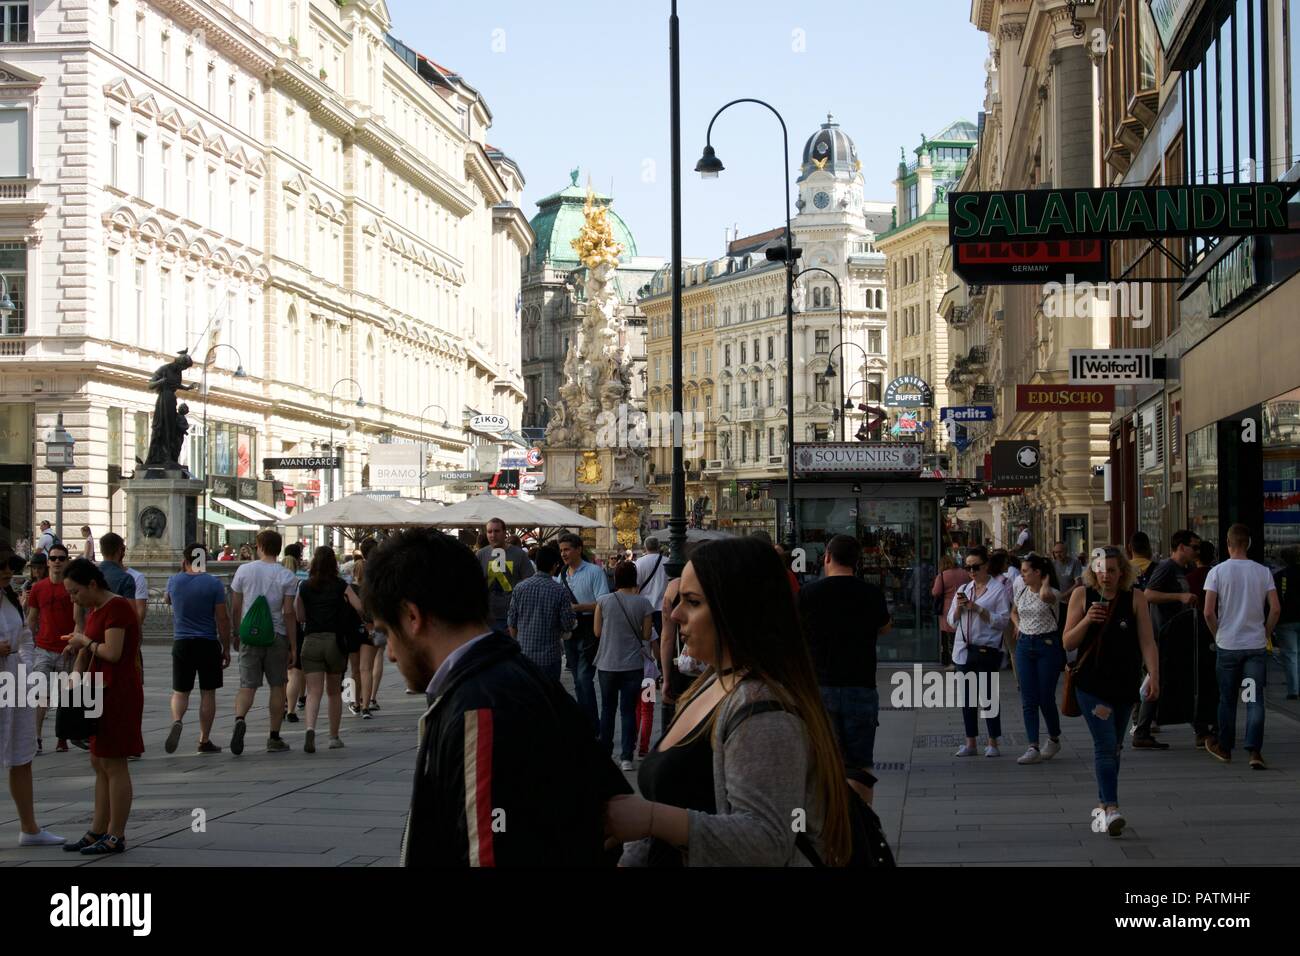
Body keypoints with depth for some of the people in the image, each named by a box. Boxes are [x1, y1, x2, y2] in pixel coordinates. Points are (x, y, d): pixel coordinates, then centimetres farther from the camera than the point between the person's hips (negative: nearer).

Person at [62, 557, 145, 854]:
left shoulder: (116, 607, -15)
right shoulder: (95, 609, 15)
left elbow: (112, 652, -23)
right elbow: (86, 652, 17)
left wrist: (85, 641, -8)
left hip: (119, 693, -10)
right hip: (102, 693, 10)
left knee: (114, 765, -5)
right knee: (99, 764, 13)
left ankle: (116, 836, 0)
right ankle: (97, 831, 19)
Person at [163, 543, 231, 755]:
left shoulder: (174, 581, 0)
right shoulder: (214, 583, -7)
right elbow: (222, 618, -7)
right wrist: (226, 648, 2)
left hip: (182, 643, 2)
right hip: (208, 643, -2)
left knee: (180, 691, 11)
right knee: (208, 693, 7)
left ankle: (177, 720, -19)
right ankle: (204, 741, 11)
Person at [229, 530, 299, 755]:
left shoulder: (244, 570, 1)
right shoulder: (286, 576, -4)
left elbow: (235, 608, 5)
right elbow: (289, 613, -7)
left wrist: (237, 635, 18)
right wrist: (293, 647, -2)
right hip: (276, 636, -1)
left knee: (247, 685, 4)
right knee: (277, 686, 8)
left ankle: (239, 719, -25)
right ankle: (274, 739, 11)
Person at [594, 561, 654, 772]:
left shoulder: (604, 601, -7)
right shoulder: (643, 603, -8)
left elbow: (597, 631, 0)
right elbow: (646, 635, -3)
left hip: (607, 664, 1)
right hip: (633, 665, -1)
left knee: (607, 708, 15)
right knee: (629, 710, 5)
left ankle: (605, 753, 20)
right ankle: (627, 757, 1)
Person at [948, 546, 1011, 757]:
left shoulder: (999, 589, -2)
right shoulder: (963, 589, 14)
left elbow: (1003, 621, -10)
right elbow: (952, 621, 14)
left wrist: (978, 609, -16)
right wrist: (959, 607, -6)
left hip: (987, 650, -5)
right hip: (965, 650, 5)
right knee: (968, 696, 7)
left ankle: (993, 743, 6)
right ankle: (970, 743, 13)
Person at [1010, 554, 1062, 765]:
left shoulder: (1052, 593, -11)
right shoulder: (1020, 590, 7)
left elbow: (1045, 596, -36)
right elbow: (1014, 612, 26)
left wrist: (1046, 583, -16)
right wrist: (1018, 626, 6)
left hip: (1048, 644, -5)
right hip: (1024, 645, 5)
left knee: (1046, 698, 1)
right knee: (1028, 700, -1)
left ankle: (1054, 739, 25)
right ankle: (1033, 748, -2)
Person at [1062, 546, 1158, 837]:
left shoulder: (1135, 598, -1)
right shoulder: (1082, 595, -1)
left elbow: (1147, 641, -3)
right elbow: (1068, 643, 0)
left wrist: (1153, 677, -14)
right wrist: (1087, 620, -17)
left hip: (1125, 685, 2)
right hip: (1092, 685, -2)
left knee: (1113, 748, 12)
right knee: (1105, 745, -13)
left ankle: (1102, 805, 26)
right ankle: (1111, 808, -18)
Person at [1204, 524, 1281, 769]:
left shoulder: (1217, 572, -6)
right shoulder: (1262, 572, -1)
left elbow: (1208, 612, -10)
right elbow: (1276, 608, -5)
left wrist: (1218, 634, 6)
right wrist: (1266, 634, 8)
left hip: (1228, 645, -1)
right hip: (1256, 645, 1)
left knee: (1227, 700, 13)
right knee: (1255, 700, 0)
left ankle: (1225, 748, 26)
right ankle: (1255, 751, -11)